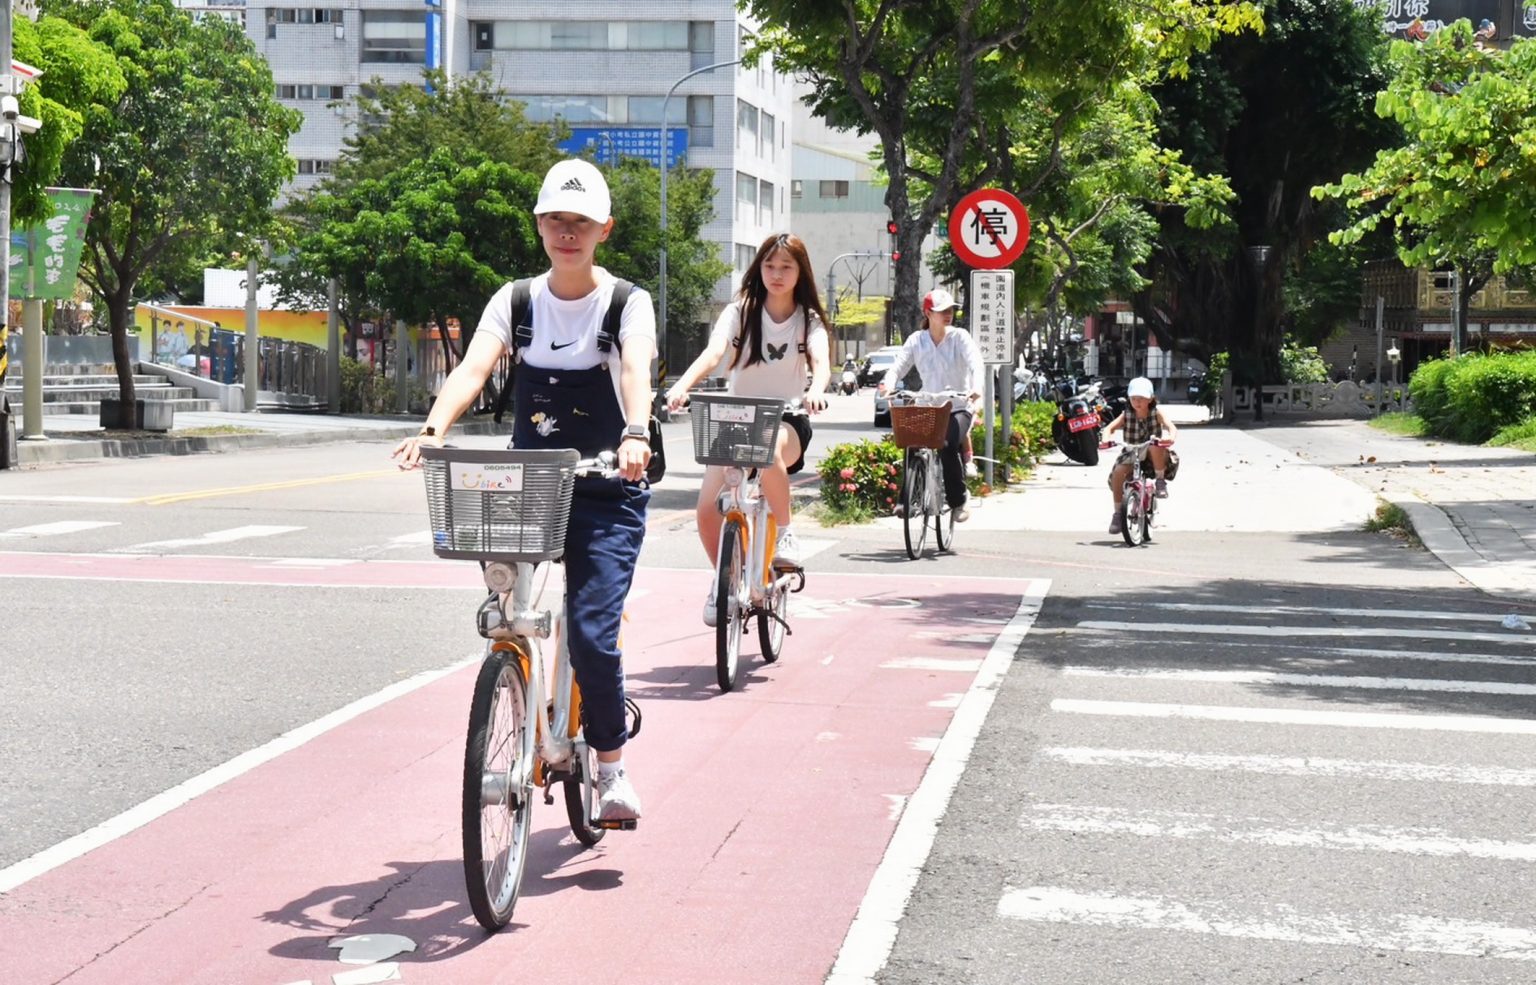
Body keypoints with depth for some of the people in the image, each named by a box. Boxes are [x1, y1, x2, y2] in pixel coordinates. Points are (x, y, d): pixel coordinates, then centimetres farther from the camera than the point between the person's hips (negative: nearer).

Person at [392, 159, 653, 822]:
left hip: (606, 493, -3)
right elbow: (474, 369, -12)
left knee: (590, 634, -14)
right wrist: (432, 430, -32)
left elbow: (636, 370, -23)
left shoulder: (627, 304, -3)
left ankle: (611, 762, 8)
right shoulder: (515, 303, 4)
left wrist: (635, 434, -44)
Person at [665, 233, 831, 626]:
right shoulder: (740, 312, -2)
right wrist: (682, 386, -39)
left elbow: (821, 359, -19)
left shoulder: (809, 320, 0)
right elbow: (713, 352, -18)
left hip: (786, 420, -1)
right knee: (707, 511, -14)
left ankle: (785, 533, -15)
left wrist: (816, 389, -43)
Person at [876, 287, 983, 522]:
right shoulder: (917, 340, 3)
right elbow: (899, 364, -8)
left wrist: (976, 387, -40)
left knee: (948, 446, -27)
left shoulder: (959, 337, -5)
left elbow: (976, 363, -19)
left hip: (959, 407, -3)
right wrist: (888, 383, -31)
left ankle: (958, 500, -11)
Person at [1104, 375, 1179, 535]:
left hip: (1152, 456, -2)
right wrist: (1106, 438, -32)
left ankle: (1161, 481, -16)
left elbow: (1171, 426, -18)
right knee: (1118, 473, -25)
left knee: (1155, 447, -36)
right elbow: (1110, 427, -8)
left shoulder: (1156, 413, -6)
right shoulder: (1126, 415, -1)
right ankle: (1117, 512, -11)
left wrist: (1171, 437, -42)